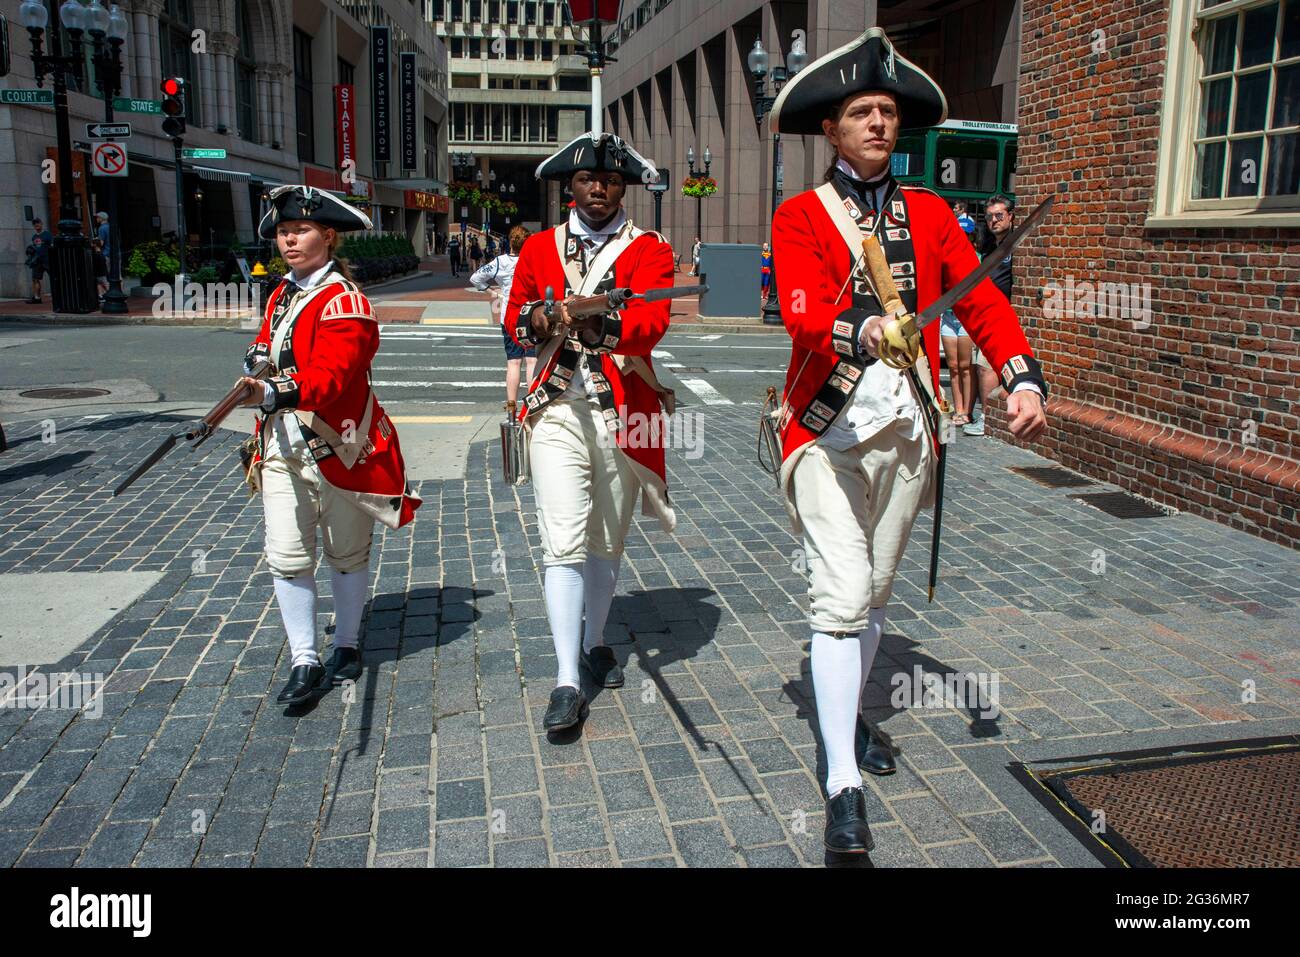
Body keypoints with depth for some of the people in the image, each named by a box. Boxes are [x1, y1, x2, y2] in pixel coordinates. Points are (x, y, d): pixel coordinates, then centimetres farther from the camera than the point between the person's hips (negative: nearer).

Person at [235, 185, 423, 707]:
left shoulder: (345, 301, -14)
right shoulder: (282, 294, 12)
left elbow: (330, 375, -29)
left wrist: (272, 392, -45)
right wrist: (256, 362, 3)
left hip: (339, 447, -6)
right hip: (281, 446, 6)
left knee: (346, 554, 11)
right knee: (287, 558, -1)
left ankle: (347, 646, 29)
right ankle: (305, 663, 8)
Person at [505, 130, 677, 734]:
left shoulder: (650, 250, 3)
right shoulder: (539, 248, 10)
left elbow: (654, 321, -15)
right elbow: (514, 318, 16)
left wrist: (601, 322, -36)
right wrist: (535, 320, -9)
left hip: (624, 412, 0)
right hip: (558, 411, 0)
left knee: (608, 541, 12)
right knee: (565, 543, -9)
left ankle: (595, 643, 34)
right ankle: (567, 683, -7)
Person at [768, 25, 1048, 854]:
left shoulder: (930, 213, 10)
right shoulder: (799, 217, -2)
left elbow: (982, 299, -1)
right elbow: (802, 311, -20)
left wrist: (1024, 379, -18)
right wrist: (861, 329, -42)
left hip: (906, 428, 5)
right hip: (827, 431, -4)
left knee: (877, 589, 15)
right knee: (841, 597, -11)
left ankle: (850, 716, 37)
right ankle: (844, 788, -5)